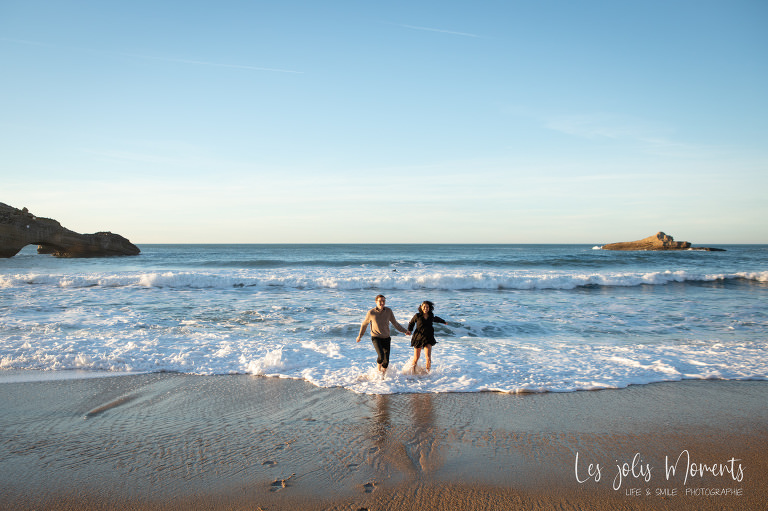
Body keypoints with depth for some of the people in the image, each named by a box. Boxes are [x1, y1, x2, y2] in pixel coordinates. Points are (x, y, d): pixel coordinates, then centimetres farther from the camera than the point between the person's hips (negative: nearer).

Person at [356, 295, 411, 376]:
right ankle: (379, 369, 5)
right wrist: (360, 336, 14)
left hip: (386, 338, 3)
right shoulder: (371, 313, -10)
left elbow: (395, 323, 6)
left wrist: (405, 331, -3)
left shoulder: (388, 311, -4)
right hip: (376, 338, -3)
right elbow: (364, 324, 7)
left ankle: (383, 375, 26)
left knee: (386, 361, 1)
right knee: (381, 356, -25)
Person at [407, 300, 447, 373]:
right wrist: (409, 331, -9)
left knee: (428, 357, -16)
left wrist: (444, 322, 43)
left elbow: (436, 319, 26)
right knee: (416, 358, 6)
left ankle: (428, 372, 3)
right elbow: (411, 323, 9)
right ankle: (413, 372, 30)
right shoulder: (417, 316, -6)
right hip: (418, 338, -1)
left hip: (428, 339, 1)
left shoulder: (431, 316, 2)